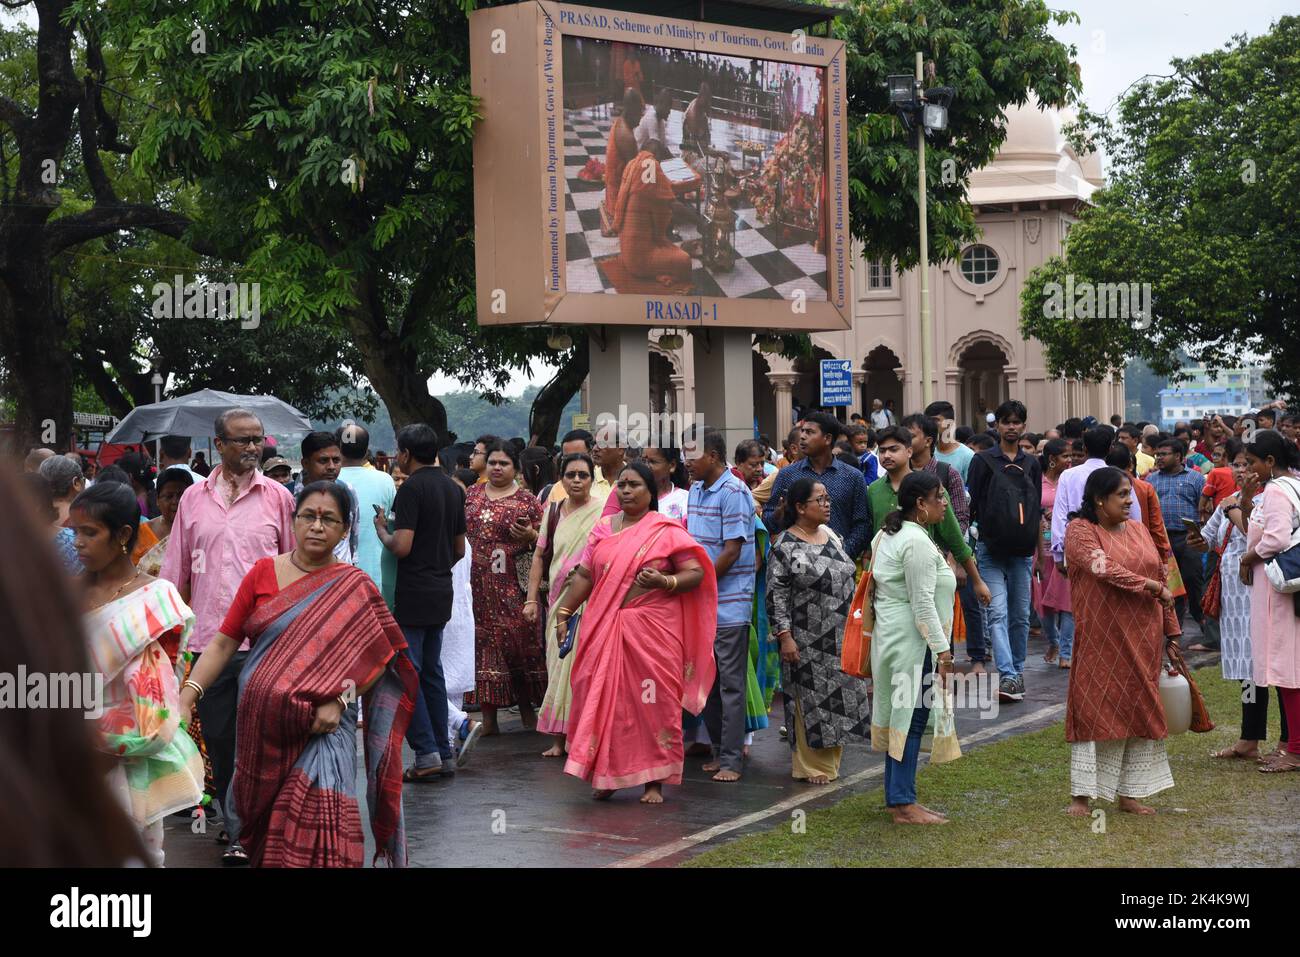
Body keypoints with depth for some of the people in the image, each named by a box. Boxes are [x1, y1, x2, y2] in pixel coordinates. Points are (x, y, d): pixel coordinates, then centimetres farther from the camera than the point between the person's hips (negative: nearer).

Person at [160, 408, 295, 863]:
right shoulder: (194, 498, 7)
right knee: (217, 736, 9)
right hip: (208, 638, 2)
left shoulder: (277, 497, 2)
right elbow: (176, 574, 12)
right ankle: (233, 819, 24)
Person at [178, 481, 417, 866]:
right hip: (262, 725, 3)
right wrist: (186, 698, -7)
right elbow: (223, 643, 3)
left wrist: (339, 700, -15)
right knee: (268, 828, 11)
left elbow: (382, 656, -2)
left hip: (321, 728, -3)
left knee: (317, 827, -16)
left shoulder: (354, 588, 0)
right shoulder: (263, 574, 5)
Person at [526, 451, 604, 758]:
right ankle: (559, 738, 9)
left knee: (578, 666, -8)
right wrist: (532, 599, 9)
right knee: (558, 666, 4)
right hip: (557, 600, 5)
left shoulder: (602, 512, -2)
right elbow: (540, 556, 14)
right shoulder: (553, 511, 13)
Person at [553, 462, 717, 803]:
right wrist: (563, 614, 9)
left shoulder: (666, 531, 0)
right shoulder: (602, 529, 13)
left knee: (653, 702, -2)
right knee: (605, 698, 2)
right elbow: (584, 575, 14)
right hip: (606, 629, 4)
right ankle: (605, 775, 12)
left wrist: (663, 582, -21)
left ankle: (654, 780, 6)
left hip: (653, 630, -4)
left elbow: (696, 573, -5)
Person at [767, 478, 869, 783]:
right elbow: (776, 594, -13)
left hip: (840, 638, 7)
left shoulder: (831, 535, 10)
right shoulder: (785, 546, -12)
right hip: (807, 641, -7)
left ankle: (830, 761, 23)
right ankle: (811, 766, 12)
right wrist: (785, 636, -18)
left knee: (839, 697, 10)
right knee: (810, 699, 0)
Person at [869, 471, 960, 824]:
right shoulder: (917, 543, -16)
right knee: (912, 719, -7)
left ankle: (898, 798, 19)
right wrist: (942, 648, -19)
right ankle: (903, 805, -4)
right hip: (913, 641, -11)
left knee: (902, 719, 13)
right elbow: (923, 603, -20)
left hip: (890, 637, 11)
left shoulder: (888, 535, 15)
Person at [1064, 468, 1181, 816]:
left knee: (1140, 711, 8)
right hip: (1101, 639, -6)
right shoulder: (1080, 530, -6)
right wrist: (1151, 587, -16)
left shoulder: (1138, 530, 12)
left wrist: (1171, 630, 12)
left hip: (1143, 639, 6)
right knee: (1094, 709, -3)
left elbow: (1161, 578, 14)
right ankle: (1081, 794, 3)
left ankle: (1130, 793, 16)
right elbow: (1105, 569, -21)